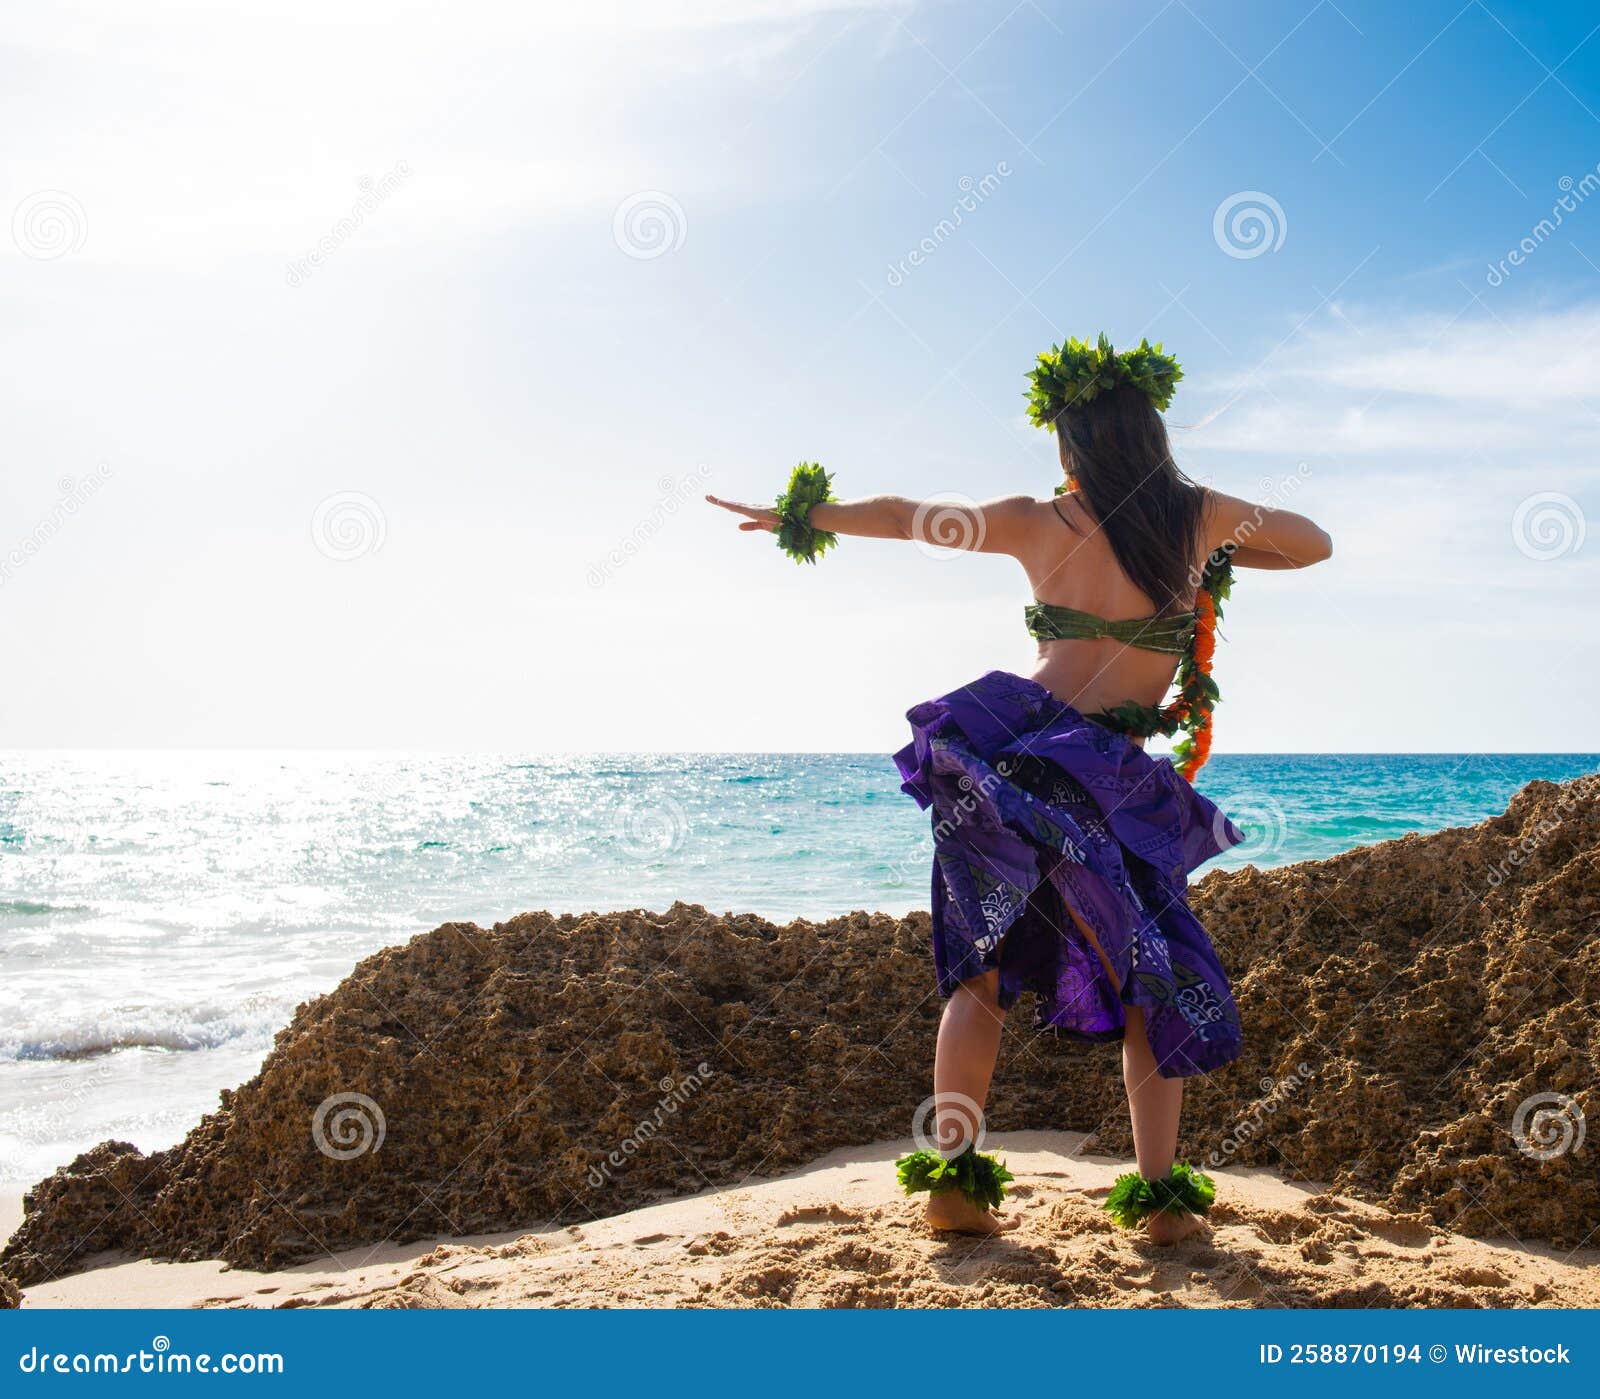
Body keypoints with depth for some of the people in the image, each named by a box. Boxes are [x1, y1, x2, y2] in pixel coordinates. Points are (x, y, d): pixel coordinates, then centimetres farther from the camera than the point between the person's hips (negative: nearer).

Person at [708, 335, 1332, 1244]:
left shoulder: (1038, 525, 3)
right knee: (1159, 974, 12)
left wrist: (798, 514, 28)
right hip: (1105, 779, -2)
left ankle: (953, 1176, 7)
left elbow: (906, 516, 14)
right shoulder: (1202, 517, 1)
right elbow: (1315, 544, 17)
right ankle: (1160, 1193, 8)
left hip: (1003, 750, 2)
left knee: (983, 967, 11)